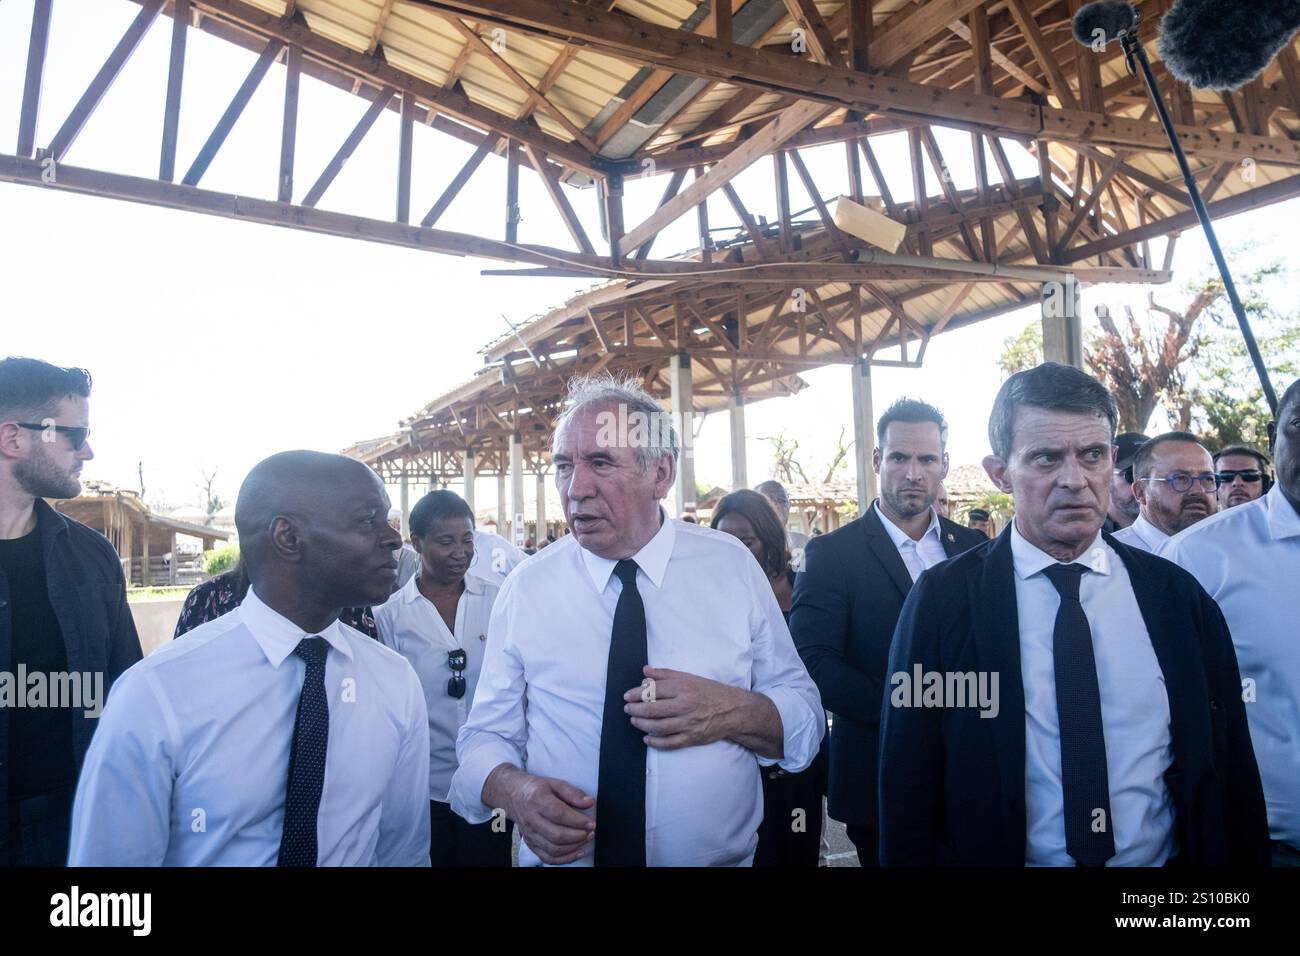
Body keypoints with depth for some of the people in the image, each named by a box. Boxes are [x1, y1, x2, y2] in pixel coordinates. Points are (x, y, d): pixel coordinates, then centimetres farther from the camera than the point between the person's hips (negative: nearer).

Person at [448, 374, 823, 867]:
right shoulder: (526, 586, -8)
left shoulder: (732, 565, -8)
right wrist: (516, 790, -24)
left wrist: (734, 712, -25)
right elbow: (487, 734, -4)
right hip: (560, 856, 0)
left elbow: (806, 720, -5)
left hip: (721, 857, 1)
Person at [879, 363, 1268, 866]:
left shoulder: (1180, 595, -5)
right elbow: (909, 781, -10)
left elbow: (1230, 769, 1)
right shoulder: (942, 599, -15)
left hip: (1163, 854, 3)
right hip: (998, 852, -2)